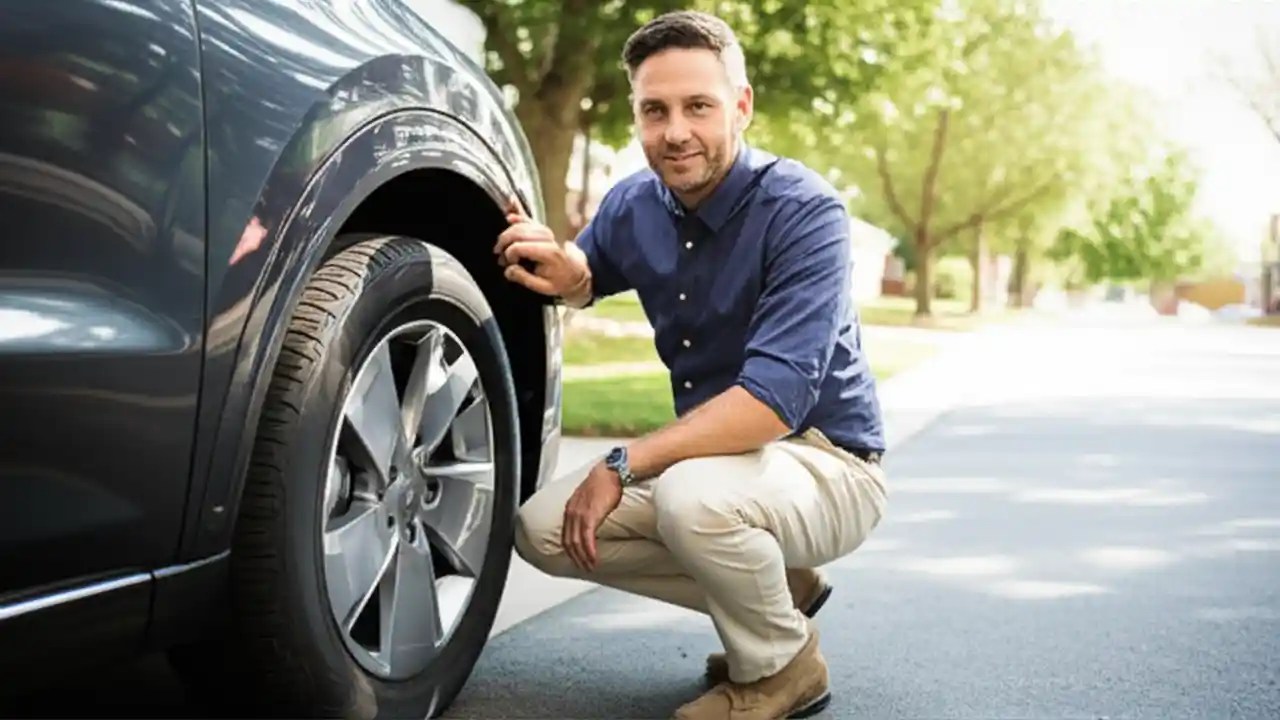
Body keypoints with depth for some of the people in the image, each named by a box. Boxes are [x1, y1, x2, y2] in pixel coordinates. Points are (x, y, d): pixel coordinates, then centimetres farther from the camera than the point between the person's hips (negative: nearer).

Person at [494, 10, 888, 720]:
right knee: (544, 527, -3)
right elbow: (592, 278, 19)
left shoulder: (802, 209, -23)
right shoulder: (633, 205, -3)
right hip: (717, 453, 7)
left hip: (827, 466, -7)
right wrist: (565, 272, -7)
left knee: (692, 495, -36)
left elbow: (775, 397, -33)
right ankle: (775, 588, 8)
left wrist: (623, 465, -30)